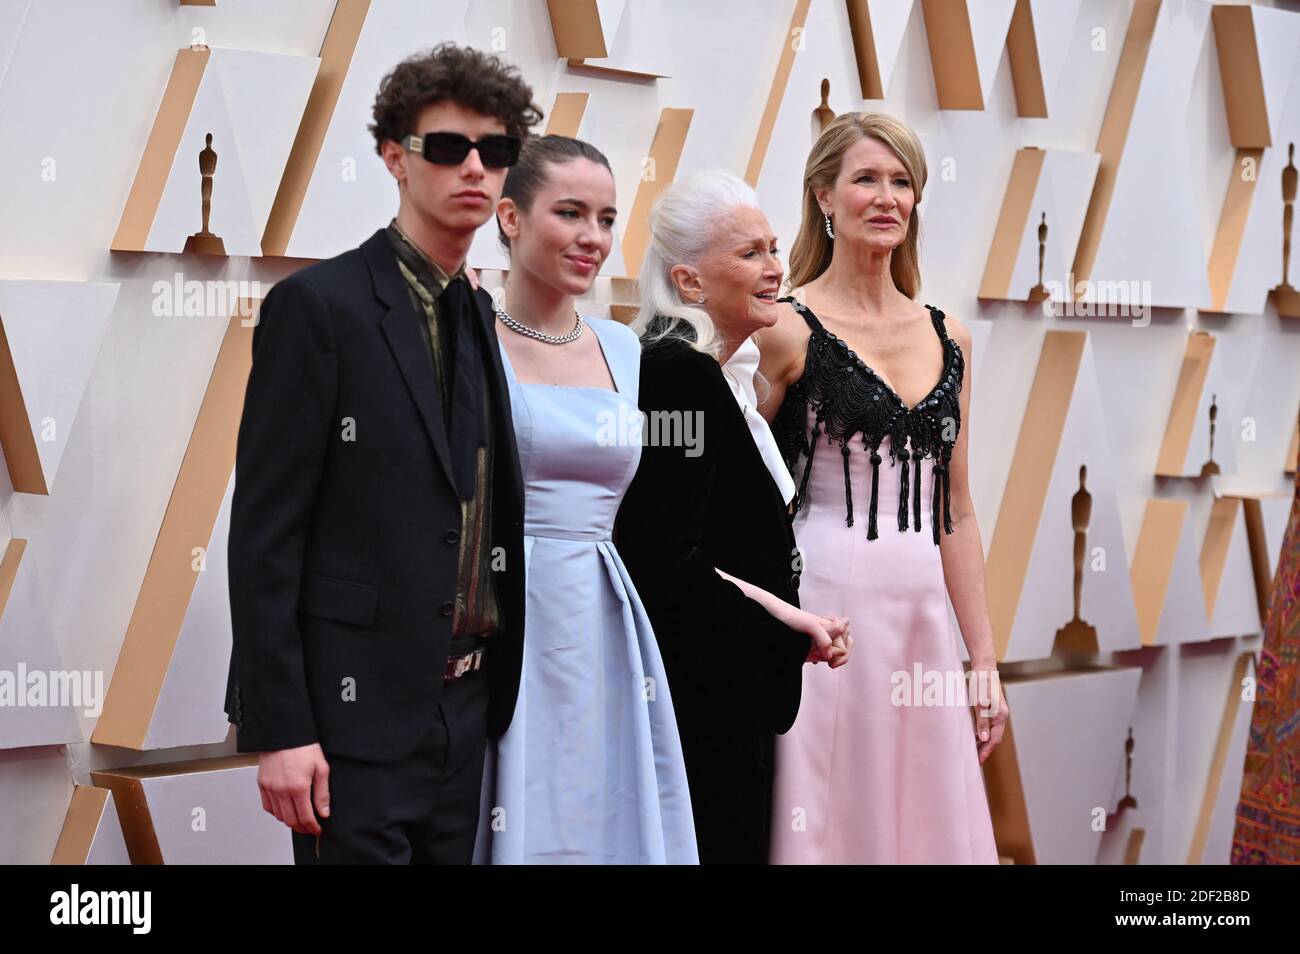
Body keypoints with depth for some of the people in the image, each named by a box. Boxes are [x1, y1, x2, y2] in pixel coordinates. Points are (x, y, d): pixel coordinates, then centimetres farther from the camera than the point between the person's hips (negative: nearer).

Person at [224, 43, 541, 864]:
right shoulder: (319, 305, -8)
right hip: (358, 709, -7)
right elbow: (265, 528, -11)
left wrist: (499, 697, 11)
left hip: (470, 703, 7)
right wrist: (277, 728, -16)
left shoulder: (481, 318, 13)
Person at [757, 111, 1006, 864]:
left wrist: (985, 660, 11)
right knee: (826, 821, 0)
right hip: (826, 613, -5)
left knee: (930, 823, 7)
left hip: (924, 624, 5)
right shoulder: (788, 329, -4)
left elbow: (955, 508, 14)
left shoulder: (947, 337, 12)